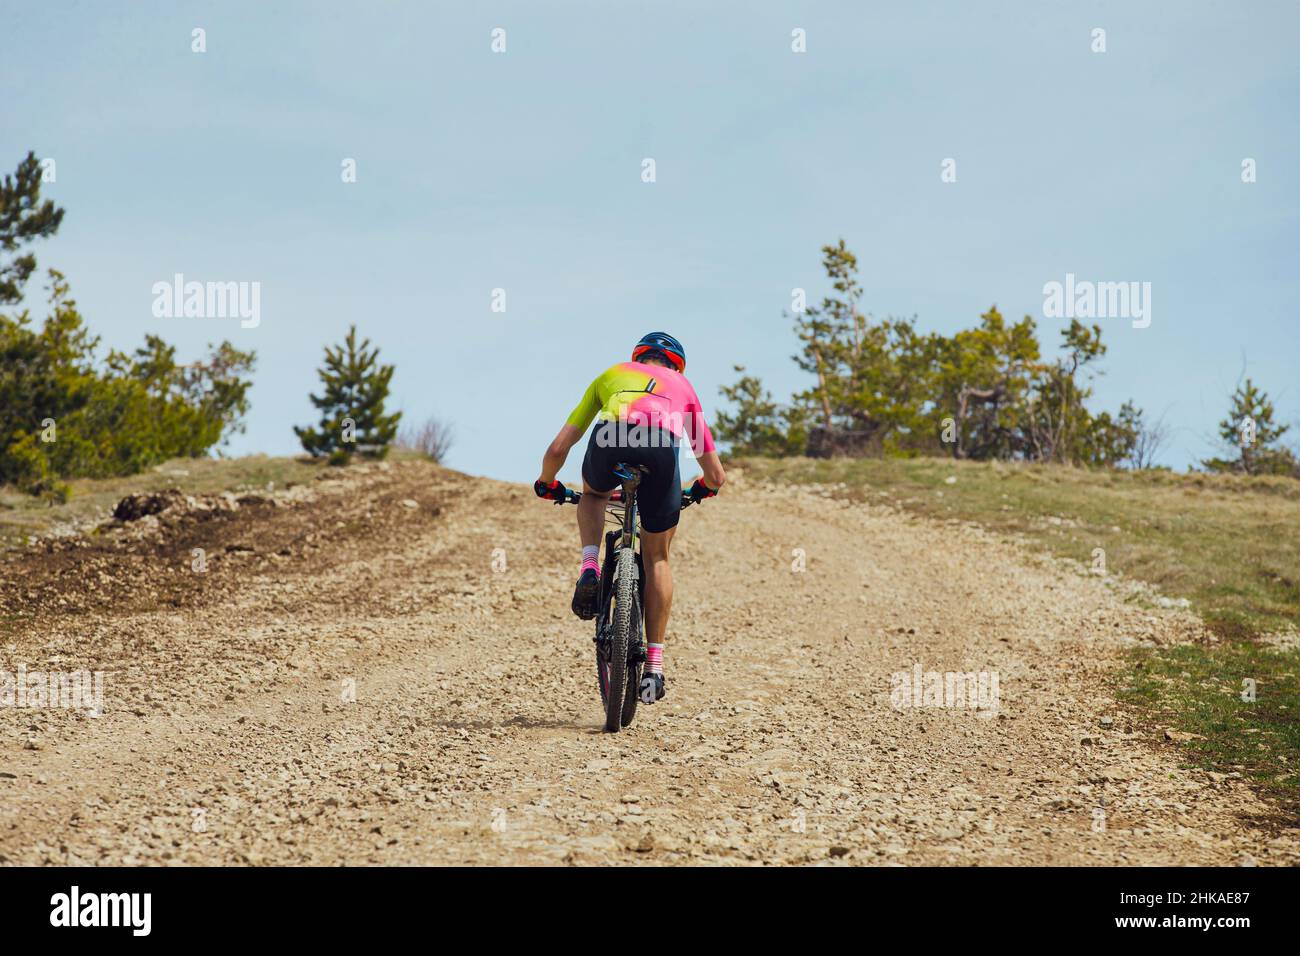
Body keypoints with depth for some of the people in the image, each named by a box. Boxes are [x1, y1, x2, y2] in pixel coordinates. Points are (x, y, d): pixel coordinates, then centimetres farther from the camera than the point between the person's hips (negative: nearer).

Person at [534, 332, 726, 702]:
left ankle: (590, 570, 13)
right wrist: (702, 489, 60)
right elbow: (716, 475, 37)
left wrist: (547, 485, 55)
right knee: (657, 557, 21)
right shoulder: (682, 386, 38)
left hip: (610, 440, 0)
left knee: (593, 494, 39)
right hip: (661, 448, 0)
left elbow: (557, 450, 35)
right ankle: (654, 666, 18)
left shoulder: (611, 374, 38)